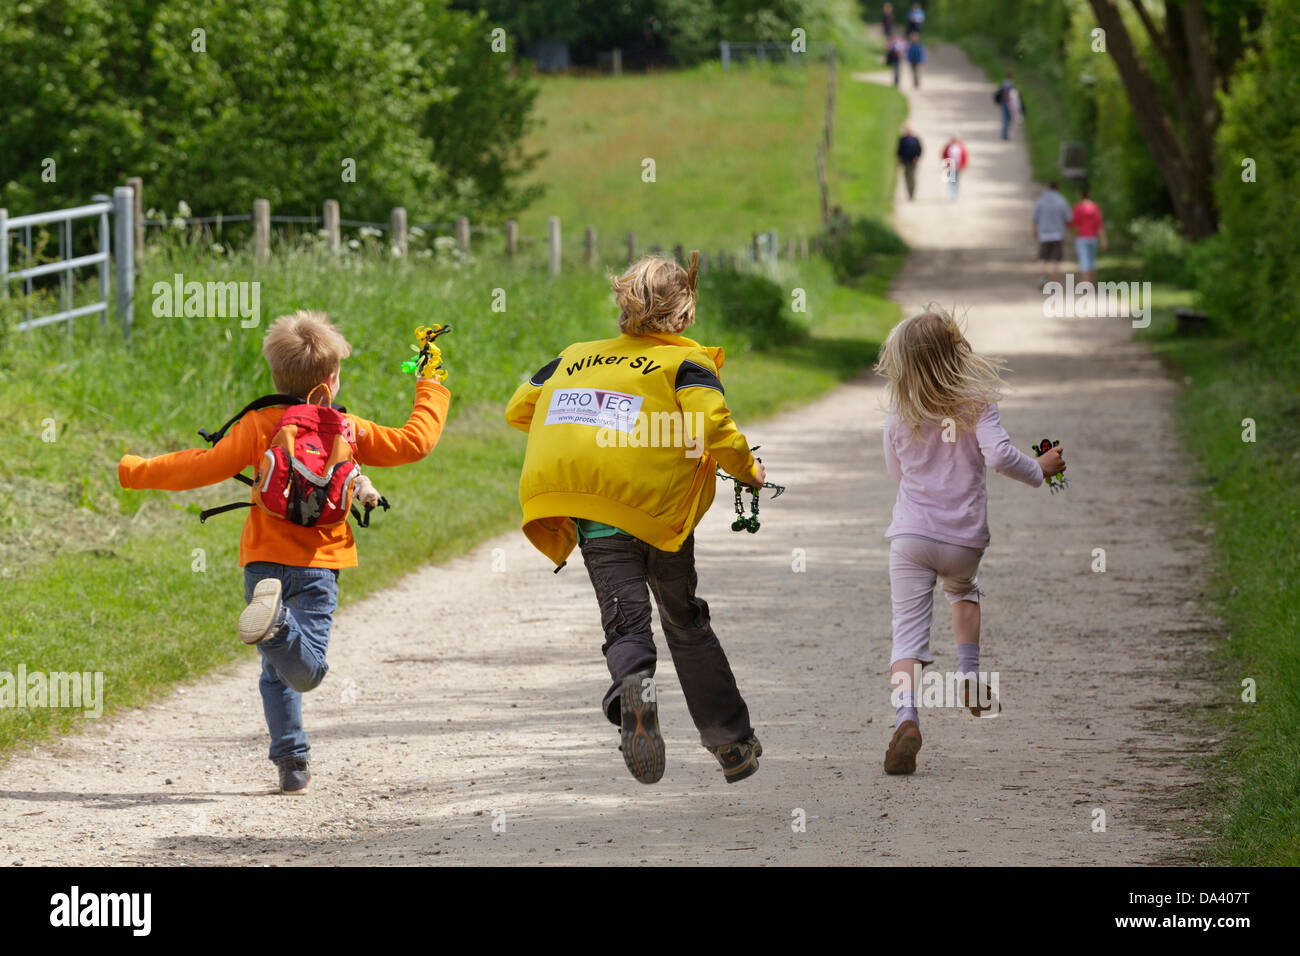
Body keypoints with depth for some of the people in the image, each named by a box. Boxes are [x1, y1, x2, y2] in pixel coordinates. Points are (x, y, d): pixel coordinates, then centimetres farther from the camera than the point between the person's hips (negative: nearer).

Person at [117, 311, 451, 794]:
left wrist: (136, 470, 5)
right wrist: (431, 389, 27)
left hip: (264, 560, 1)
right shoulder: (350, 430, 3)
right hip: (318, 564, -1)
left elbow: (208, 465, -4)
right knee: (307, 672, -12)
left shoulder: (259, 425, 0)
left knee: (276, 673, 13)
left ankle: (291, 761, 3)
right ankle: (279, 621, -43)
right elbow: (413, 442, 9)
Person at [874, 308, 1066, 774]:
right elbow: (999, 455, -20)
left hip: (911, 538, 0)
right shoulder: (976, 405, -8)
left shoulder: (898, 418, 1)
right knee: (963, 591, 35)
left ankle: (905, 714, -27)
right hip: (964, 541, 0)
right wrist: (1039, 470, -3)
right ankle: (969, 676, 28)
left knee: (909, 631, -5)